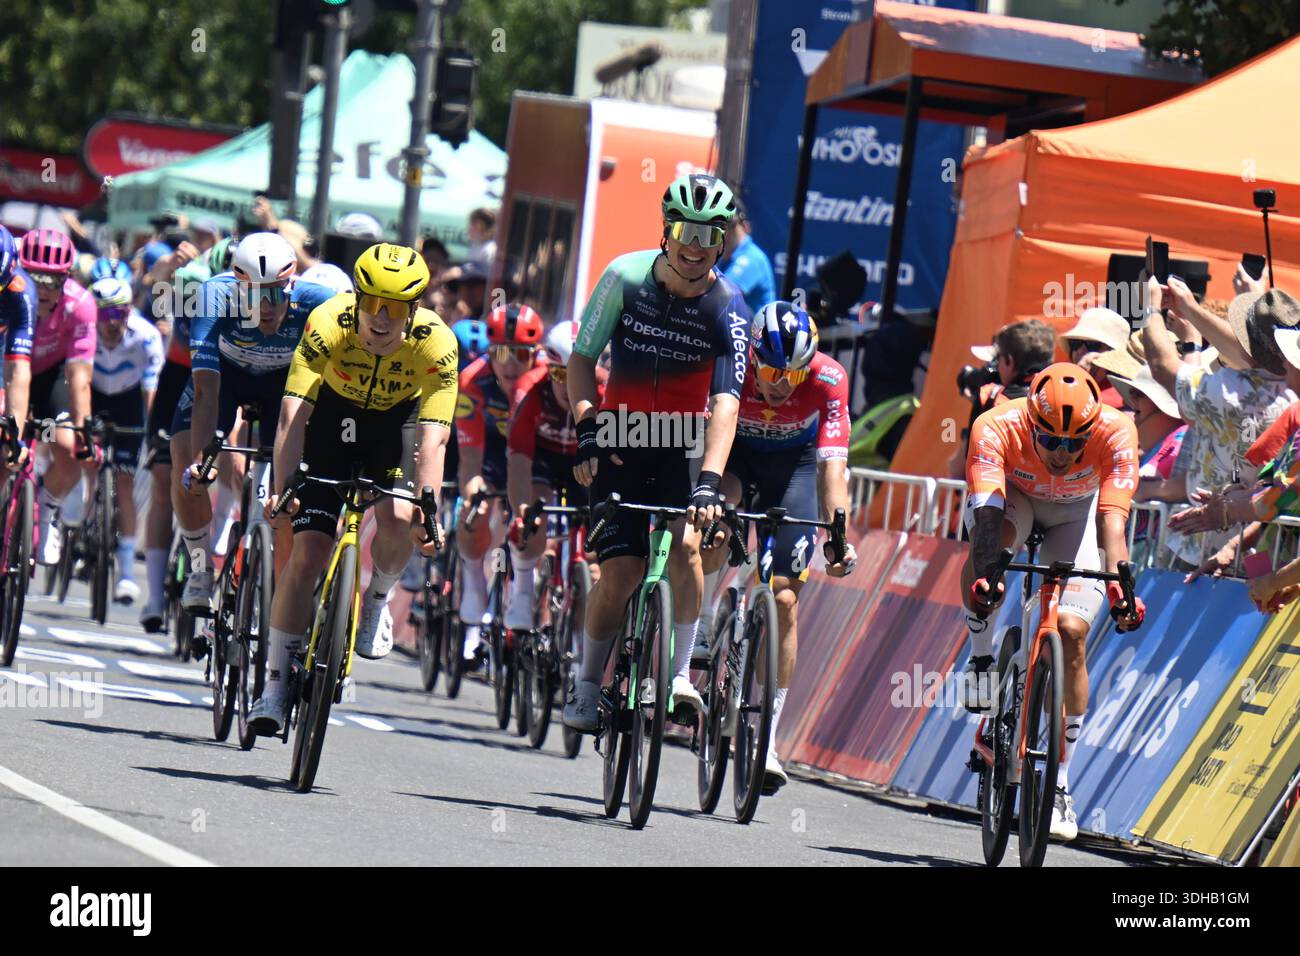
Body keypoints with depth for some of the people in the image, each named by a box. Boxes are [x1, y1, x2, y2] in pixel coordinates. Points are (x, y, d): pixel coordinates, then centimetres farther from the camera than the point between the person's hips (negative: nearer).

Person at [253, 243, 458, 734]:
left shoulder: (436, 342, -31)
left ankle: (377, 598, 6)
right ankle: (276, 683, 2)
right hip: (335, 414, 0)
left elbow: (432, 437, -36)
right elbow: (293, 414, -37)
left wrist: (427, 509, -49)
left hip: (397, 421, 0)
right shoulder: (328, 323, -33)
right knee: (306, 554, -10)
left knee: (398, 518, -27)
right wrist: (281, 489, -49)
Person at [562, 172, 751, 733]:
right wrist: (587, 429, -17)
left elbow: (725, 403, -26)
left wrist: (709, 481, -39)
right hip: (622, 441, 0)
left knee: (685, 541, -25)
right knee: (621, 568, -11)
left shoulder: (727, 309, -17)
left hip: (684, 444, 0)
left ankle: (681, 674, -10)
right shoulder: (625, 277, -13)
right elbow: (582, 359, -3)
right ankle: (587, 684, 8)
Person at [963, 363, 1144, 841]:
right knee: (985, 547, -37)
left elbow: (1112, 519, -43)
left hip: (1075, 510, 0)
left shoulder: (1116, 432, -35)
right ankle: (980, 655, -11)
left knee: (1072, 632, -15)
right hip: (1014, 495, 0)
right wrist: (985, 574, -64)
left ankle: (1060, 783, -4)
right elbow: (987, 513, -47)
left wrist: (1119, 584, -59)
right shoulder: (997, 428, -36)